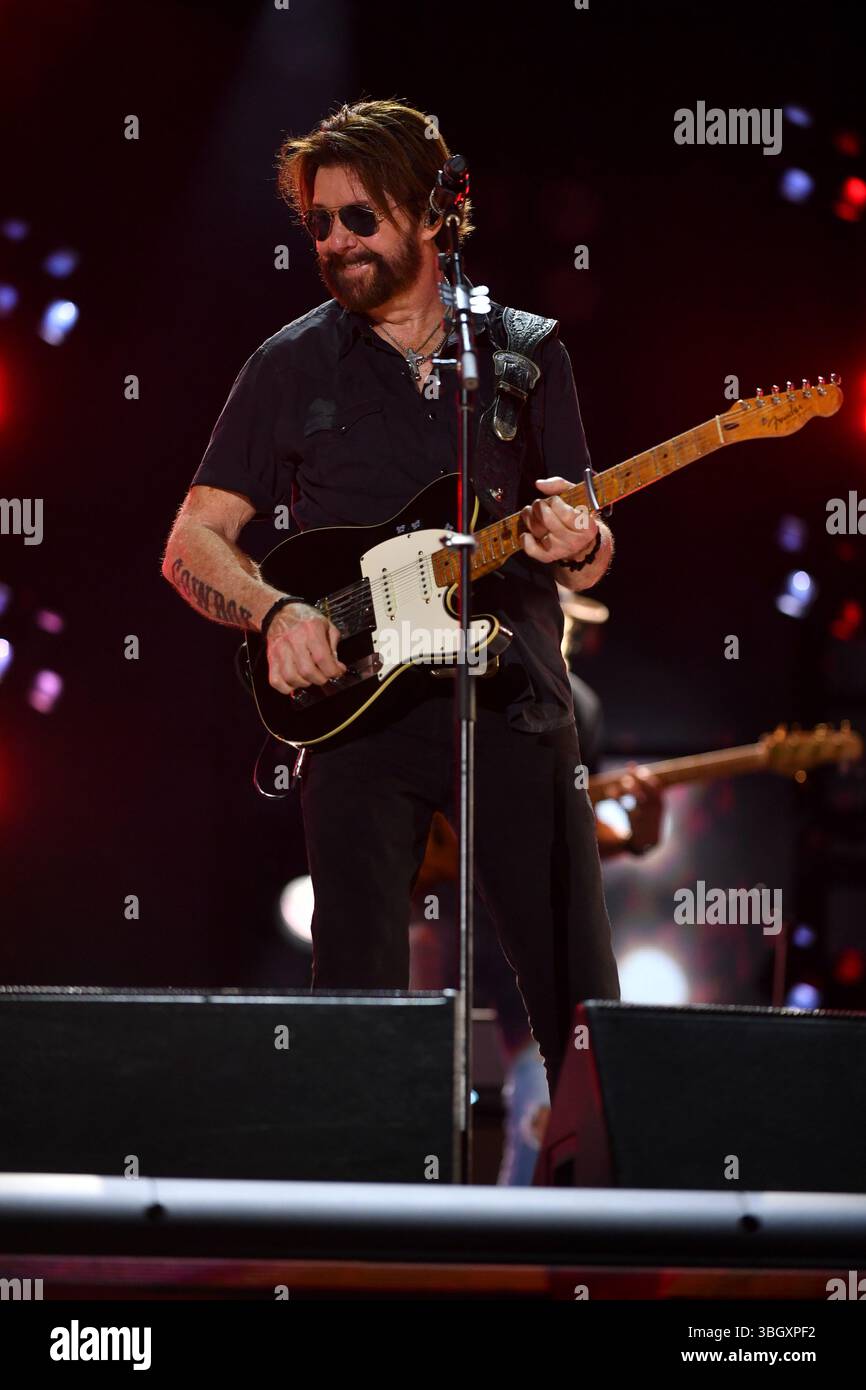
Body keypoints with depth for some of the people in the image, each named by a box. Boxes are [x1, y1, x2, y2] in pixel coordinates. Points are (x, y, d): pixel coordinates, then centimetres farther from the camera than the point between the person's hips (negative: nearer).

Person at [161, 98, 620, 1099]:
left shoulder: (528, 355, 10)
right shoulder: (291, 367, 7)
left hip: (513, 704, 1)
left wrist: (574, 544, -12)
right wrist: (277, 611, -12)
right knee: (357, 1002, -3)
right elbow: (190, 545, 7)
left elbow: (587, 560, 12)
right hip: (358, 710, 0)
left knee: (579, 1000, -2)